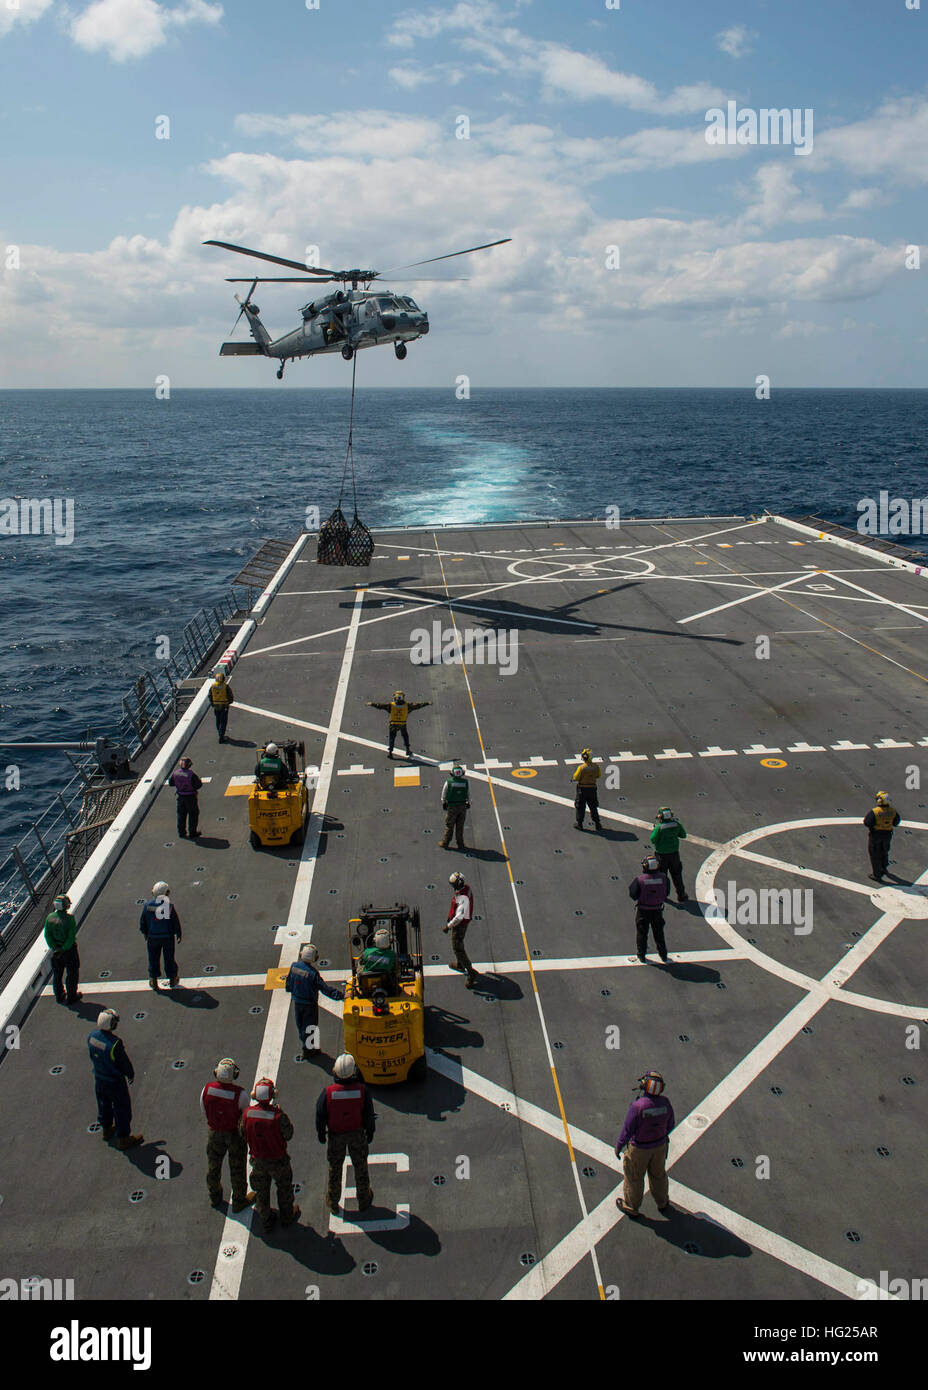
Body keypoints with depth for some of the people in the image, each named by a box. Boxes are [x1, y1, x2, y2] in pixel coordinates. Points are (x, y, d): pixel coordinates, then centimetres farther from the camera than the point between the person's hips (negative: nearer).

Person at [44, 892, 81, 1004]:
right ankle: (71, 997, 22)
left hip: (55, 950, 4)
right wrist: (64, 949, -14)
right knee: (72, 974, 13)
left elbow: (47, 935, -9)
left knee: (57, 974, 21)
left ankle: (59, 996, 35)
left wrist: (55, 949, -9)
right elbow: (71, 937, -23)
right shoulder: (69, 918, -22)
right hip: (69, 950, -4)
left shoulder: (49, 918, -9)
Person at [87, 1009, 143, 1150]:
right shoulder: (115, 1043, -35)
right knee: (122, 1108, 12)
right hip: (114, 1081, -7)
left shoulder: (92, 1036, -15)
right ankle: (123, 1138, 25)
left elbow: (93, 1056, 3)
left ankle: (107, 1129, 49)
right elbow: (124, 1062, -21)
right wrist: (131, 1075, -2)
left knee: (104, 1104, 28)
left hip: (99, 1078, 7)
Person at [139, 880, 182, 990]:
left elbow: (142, 922, 2)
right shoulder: (170, 905, -15)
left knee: (153, 958, 16)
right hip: (168, 936, -1)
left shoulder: (148, 905, -10)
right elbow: (176, 922, -7)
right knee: (169, 958, 14)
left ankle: (153, 981, 23)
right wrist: (178, 934, 8)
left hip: (153, 937, 1)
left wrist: (145, 934, 18)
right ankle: (172, 979, 26)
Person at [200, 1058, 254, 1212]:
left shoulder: (207, 1089, -22)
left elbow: (204, 1110, -6)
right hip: (235, 1135, -3)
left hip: (215, 1133, 3)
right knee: (237, 1168, 19)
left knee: (213, 1165, 26)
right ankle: (239, 1201, 38)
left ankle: (215, 1196, 49)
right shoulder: (240, 1094, -31)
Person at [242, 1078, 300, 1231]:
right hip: (278, 1161, -3)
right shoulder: (278, 1116, -32)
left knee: (261, 1191, 25)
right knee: (284, 1188, 24)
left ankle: (266, 1220, 43)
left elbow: (243, 1134, -4)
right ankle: (287, 1217, 43)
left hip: (258, 1160, 3)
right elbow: (288, 1135, -16)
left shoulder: (248, 1113, -20)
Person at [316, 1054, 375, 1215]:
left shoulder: (327, 1092, -27)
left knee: (334, 1168, 22)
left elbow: (320, 1116, -13)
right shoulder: (362, 1090, -26)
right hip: (357, 1134, 0)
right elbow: (369, 1115, -12)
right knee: (360, 1167, 22)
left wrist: (321, 1133, 6)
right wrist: (370, 1132, 6)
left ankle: (333, 1202, 40)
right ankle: (363, 1201, 40)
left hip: (336, 1135, 0)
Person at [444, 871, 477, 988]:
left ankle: (472, 974, -2)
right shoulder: (467, 887, -4)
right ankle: (460, 964, 49)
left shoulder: (463, 897, -34)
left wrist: (448, 926, -27)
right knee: (458, 942, 28)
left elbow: (459, 916, -35)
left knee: (457, 948, -4)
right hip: (464, 920, 10)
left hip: (460, 924, -10)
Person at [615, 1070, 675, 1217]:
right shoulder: (665, 1102, -17)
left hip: (639, 1148, -4)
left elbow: (627, 1130, -23)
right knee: (658, 1174, 27)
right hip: (660, 1145, 4)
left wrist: (618, 1146, -7)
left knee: (634, 1177, 19)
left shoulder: (637, 1106, -33)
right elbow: (670, 1124, -1)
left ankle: (631, 1207, 39)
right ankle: (662, 1204, 47)